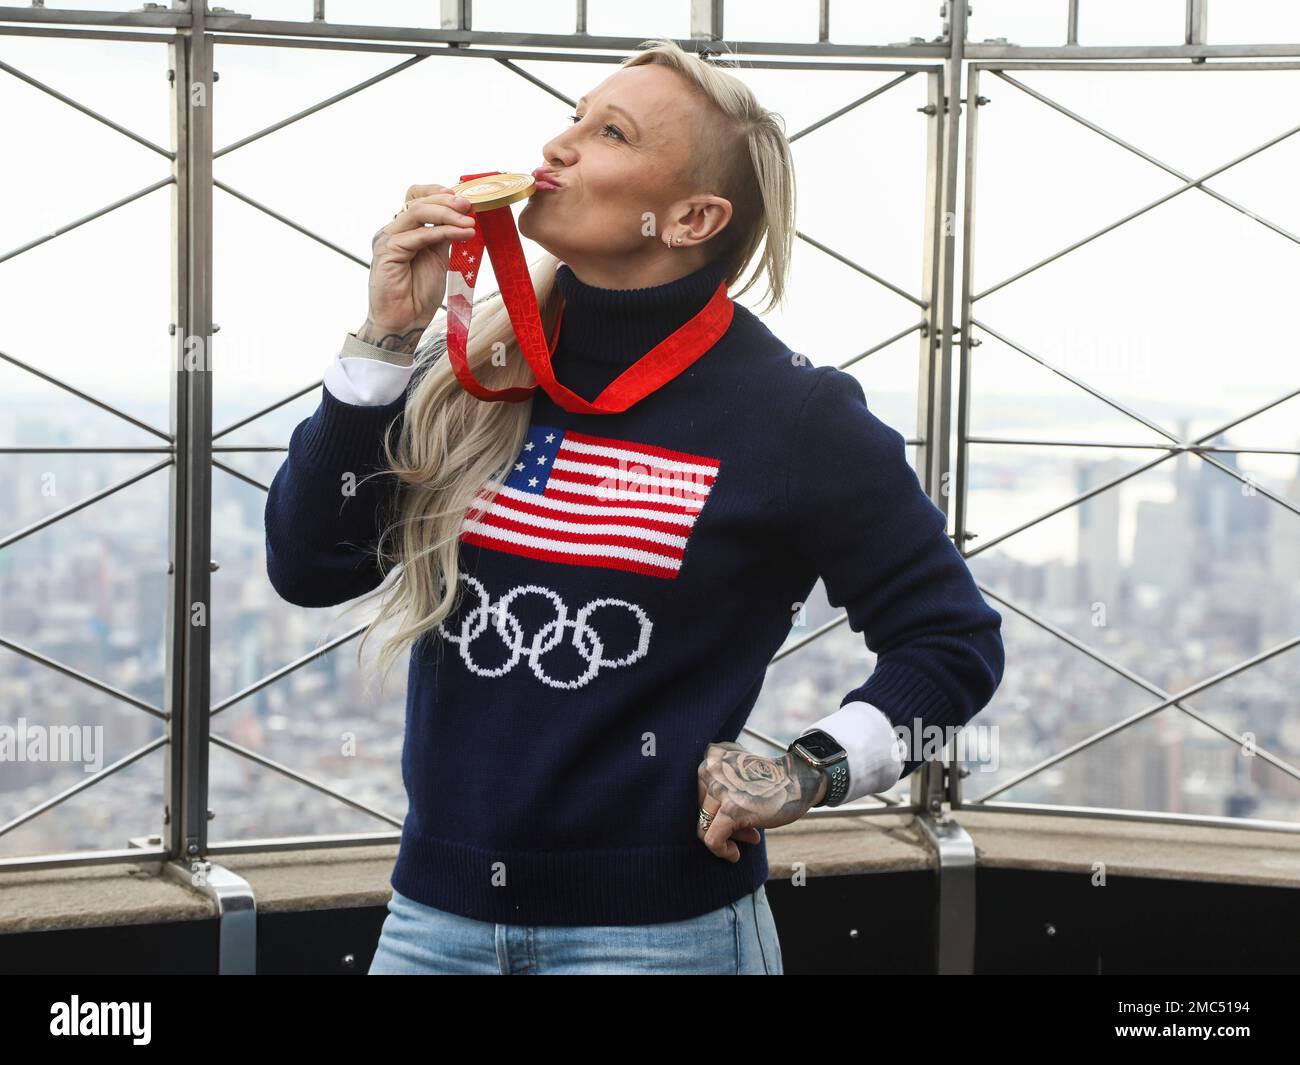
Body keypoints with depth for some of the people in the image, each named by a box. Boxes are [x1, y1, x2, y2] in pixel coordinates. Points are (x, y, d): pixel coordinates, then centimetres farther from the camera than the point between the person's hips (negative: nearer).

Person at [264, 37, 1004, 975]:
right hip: (436, 910, 4)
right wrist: (387, 335, -7)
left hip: (655, 924, -4)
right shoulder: (476, 371, 3)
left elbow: (955, 644, 0)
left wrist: (805, 775, -13)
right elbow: (309, 568, -2)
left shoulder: (790, 417, -7)